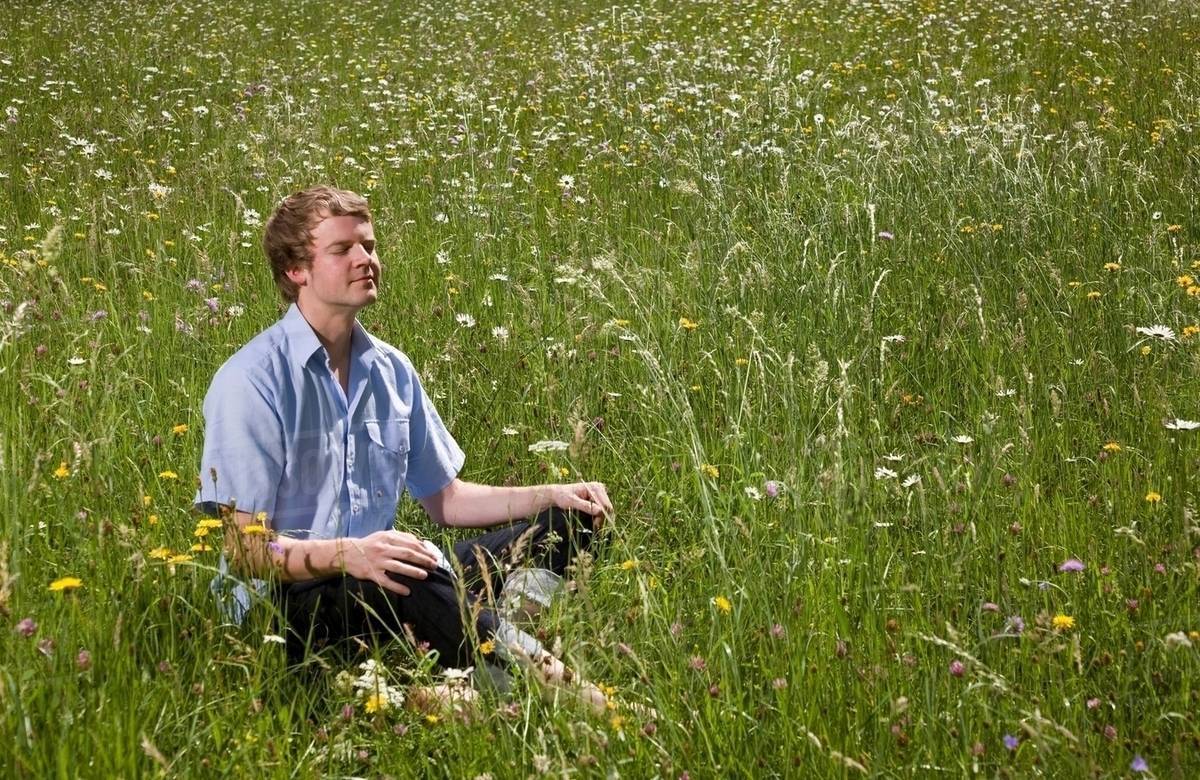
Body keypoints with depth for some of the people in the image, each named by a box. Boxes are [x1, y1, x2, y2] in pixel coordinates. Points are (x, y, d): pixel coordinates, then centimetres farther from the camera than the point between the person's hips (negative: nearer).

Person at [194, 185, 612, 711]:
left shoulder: (390, 370, 11)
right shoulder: (252, 381, -11)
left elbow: (445, 499, 19)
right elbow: (244, 549, -15)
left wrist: (551, 495, 4)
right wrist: (346, 555, -32)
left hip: (390, 583, 8)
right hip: (289, 603, -8)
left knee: (567, 521, -3)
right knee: (396, 582, -40)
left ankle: (515, 610, -31)